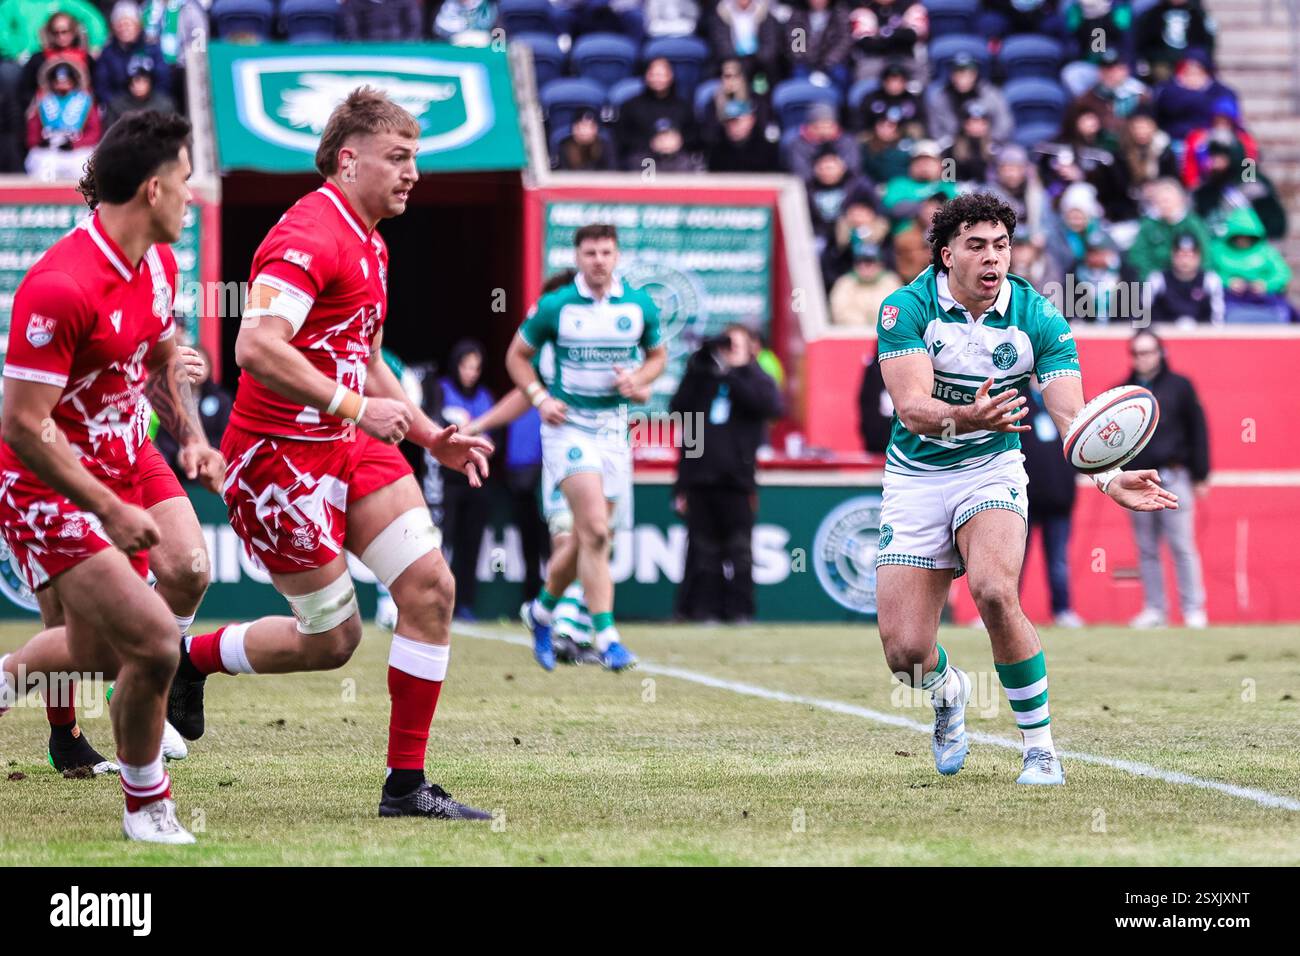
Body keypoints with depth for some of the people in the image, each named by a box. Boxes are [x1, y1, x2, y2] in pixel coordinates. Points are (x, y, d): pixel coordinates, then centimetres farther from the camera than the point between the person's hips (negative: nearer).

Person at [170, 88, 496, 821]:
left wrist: (433, 437, 17)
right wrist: (354, 408, -29)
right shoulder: (309, 236, -17)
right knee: (333, 638, -4)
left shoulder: (370, 245, 15)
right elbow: (257, 348, -29)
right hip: (281, 452, -9)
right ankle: (189, 657, 23)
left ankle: (407, 785, 0)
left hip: (351, 446, 9)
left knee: (431, 587, -6)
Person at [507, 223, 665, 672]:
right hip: (567, 424, -4)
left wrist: (639, 379, -4)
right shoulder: (554, 306, -6)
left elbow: (657, 354, 17)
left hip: (614, 428, 4)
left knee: (588, 538, 9)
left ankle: (540, 609, 34)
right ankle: (606, 636, -19)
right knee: (595, 531, -20)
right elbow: (517, 354, 6)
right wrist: (539, 397, -8)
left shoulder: (640, 306, 2)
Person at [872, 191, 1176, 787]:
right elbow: (911, 406, -26)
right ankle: (948, 691, 34)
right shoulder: (906, 309, -15)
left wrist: (1109, 477, -40)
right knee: (904, 652, -6)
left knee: (994, 593, -30)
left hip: (992, 469, 0)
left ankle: (1040, 748, -14)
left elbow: (1071, 415, -20)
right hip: (915, 476, 0)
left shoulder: (1037, 320, -12)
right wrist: (963, 418, -48)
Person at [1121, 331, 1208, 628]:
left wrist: (1201, 475, 1)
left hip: (1173, 478, -3)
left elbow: (1197, 430, 5)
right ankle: (1154, 610, 8)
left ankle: (1193, 609, -3)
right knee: (1146, 551, 4)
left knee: (1183, 547, -5)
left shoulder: (1179, 386, 5)